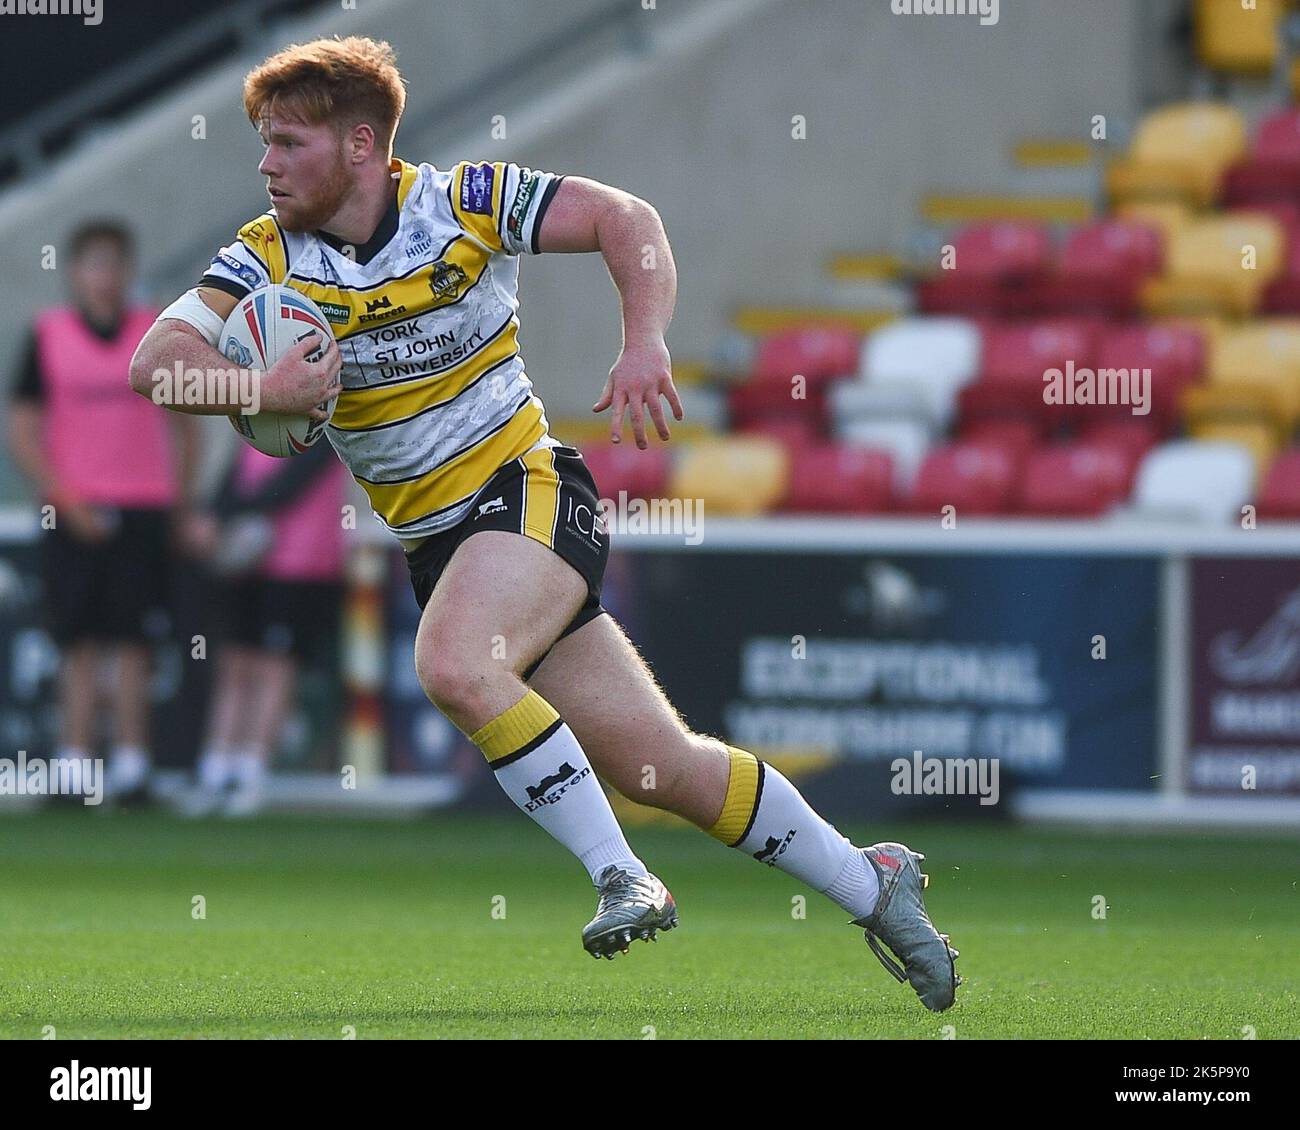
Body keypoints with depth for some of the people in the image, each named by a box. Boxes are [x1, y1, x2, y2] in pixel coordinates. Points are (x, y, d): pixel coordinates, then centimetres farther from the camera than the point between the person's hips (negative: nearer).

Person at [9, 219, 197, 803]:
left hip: (142, 510, 1)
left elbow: (183, 424, 12)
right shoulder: (48, 336, 2)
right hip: (73, 514, -1)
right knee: (79, 644, 0)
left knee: (133, 642, -2)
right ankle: (75, 761, 1)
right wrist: (65, 502, -9)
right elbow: (22, 431, 1)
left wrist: (179, 503, 4)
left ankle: (131, 767, -1)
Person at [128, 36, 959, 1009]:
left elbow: (625, 219, -2)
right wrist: (266, 391, -30)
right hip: (431, 541, 4)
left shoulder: (465, 202, -8)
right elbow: (155, 360, -13)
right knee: (660, 765, 2)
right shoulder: (267, 258, -2)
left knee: (453, 666, -33)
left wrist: (645, 346, -17)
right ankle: (871, 886, 16)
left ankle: (621, 875, -20)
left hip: (528, 489, -4)